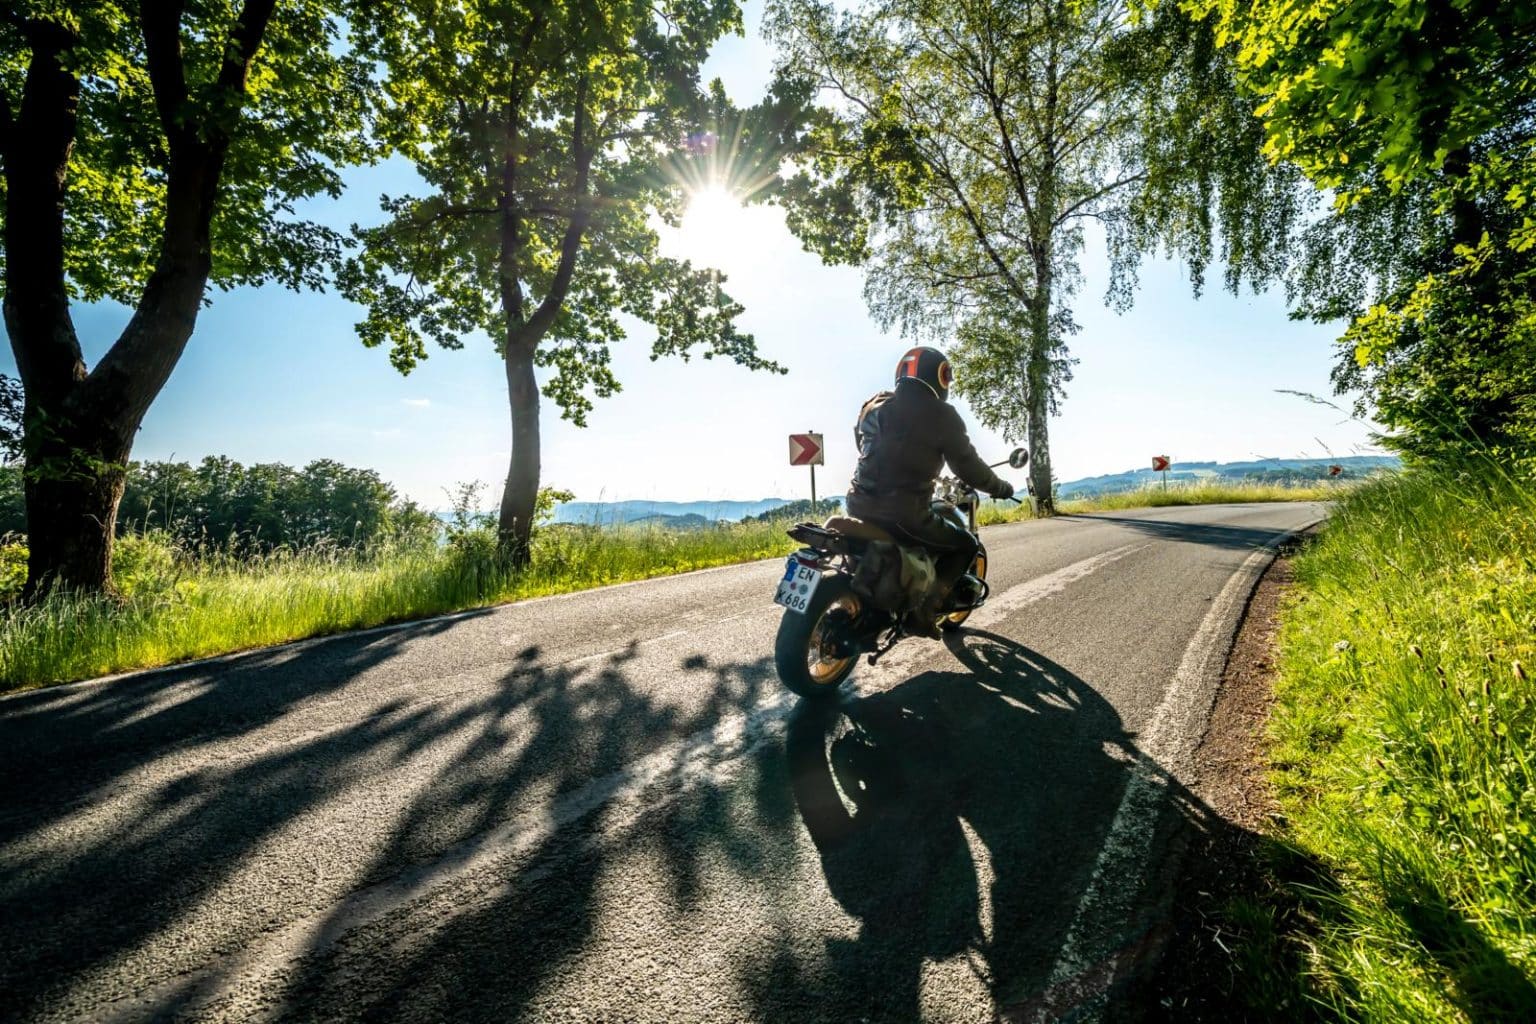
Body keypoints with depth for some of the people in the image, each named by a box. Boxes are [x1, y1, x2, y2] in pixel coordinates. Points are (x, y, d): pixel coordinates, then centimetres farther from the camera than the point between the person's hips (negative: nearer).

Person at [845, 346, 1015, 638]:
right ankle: (924, 610, 2)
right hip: (904, 516, -6)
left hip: (860, 505, 6)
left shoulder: (872, 405, 12)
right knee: (966, 545, 16)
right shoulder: (940, 414, -6)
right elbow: (968, 466, -1)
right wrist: (1000, 487, 18)